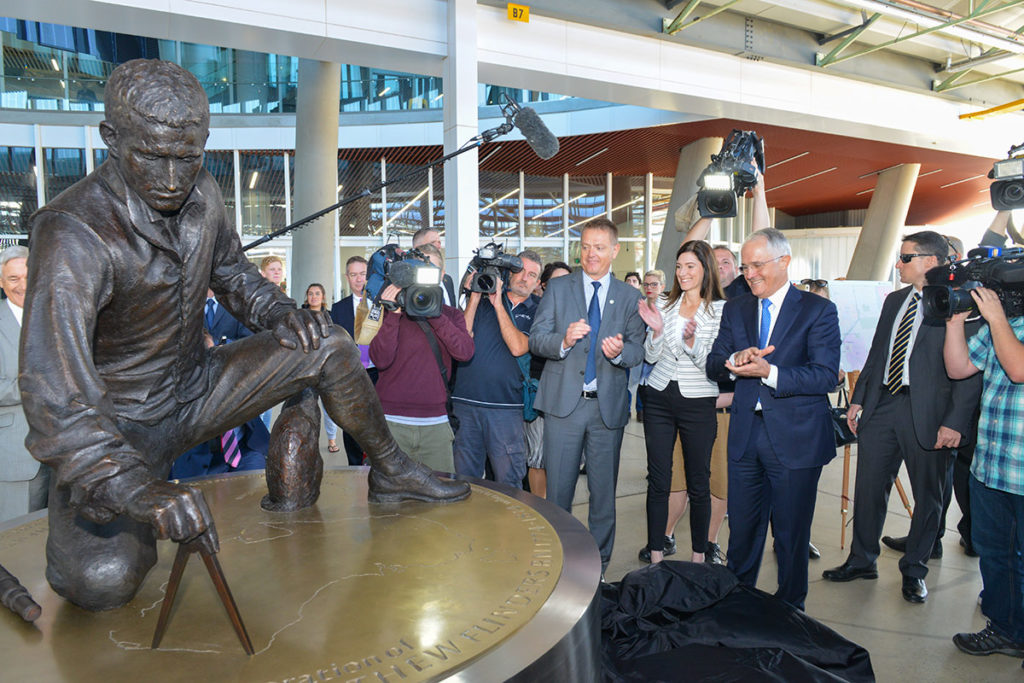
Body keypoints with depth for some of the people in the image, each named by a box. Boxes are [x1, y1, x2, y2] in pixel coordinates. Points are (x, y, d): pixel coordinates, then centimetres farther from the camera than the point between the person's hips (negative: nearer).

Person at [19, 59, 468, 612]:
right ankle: (74, 512, 10)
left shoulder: (201, 194, -7)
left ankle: (391, 473, 10)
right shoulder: (73, 233, -28)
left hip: (195, 388, 6)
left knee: (328, 349, -9)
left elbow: (231, 271, 13)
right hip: (118, 426, -5)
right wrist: (138, 490, -49)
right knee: (103, 579, -26)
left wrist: (279, 312, -9)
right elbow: (51, 386, -37)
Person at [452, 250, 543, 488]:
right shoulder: (483, 300, 13)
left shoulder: (536, 312, 6)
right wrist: (475, 295, -3)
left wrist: (498, 304, -8)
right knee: (465, 479, 10)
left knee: (509, 482, 3)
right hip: (465, 399, 2)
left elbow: (518, 347, -9)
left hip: (505, 405, -2)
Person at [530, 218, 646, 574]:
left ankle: (599, 559, 28)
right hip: (564, 402, -1)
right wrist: (563, 341, -21)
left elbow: (638, 350, 5)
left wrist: (620, 351, -18)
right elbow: (535, 339, -1)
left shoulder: (630, 297, 9)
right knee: (558, 489, 5)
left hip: (609, 406, 1)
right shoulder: (558, 288, 6)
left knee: (604, 489, 11)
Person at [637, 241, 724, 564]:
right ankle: (656, 556, 18)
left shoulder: (721, 310, -4)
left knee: (698, 483, 7)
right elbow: (651, 357, 7)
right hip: (660, 398, 3)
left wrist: (691, 339, -24)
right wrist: (657, 331, -11)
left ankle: (698, 555, 24)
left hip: (698, 403, -3)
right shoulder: (666, 306, 6)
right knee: (658, 480, 7)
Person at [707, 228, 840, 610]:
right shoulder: (735, 309, 10)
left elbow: (826, 376, -14)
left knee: (791, 533, 9)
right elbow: (713, 366, 6)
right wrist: (735, 359, -16)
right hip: (745, 434, 4)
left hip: (795, 438, -4)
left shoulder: (818, 311, -5)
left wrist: (769, 372, -25)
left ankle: (790, 609, 28)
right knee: (742, 527, 14)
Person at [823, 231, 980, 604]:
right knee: (869, 487, 10)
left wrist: (955, 421, -17)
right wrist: (858, 399, 13)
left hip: (926, 413, -6)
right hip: (881, 405, 6)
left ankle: (914, 570, 26)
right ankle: (862, 560, 26)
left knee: (928, 495, 9)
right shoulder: (895, 300, 14)